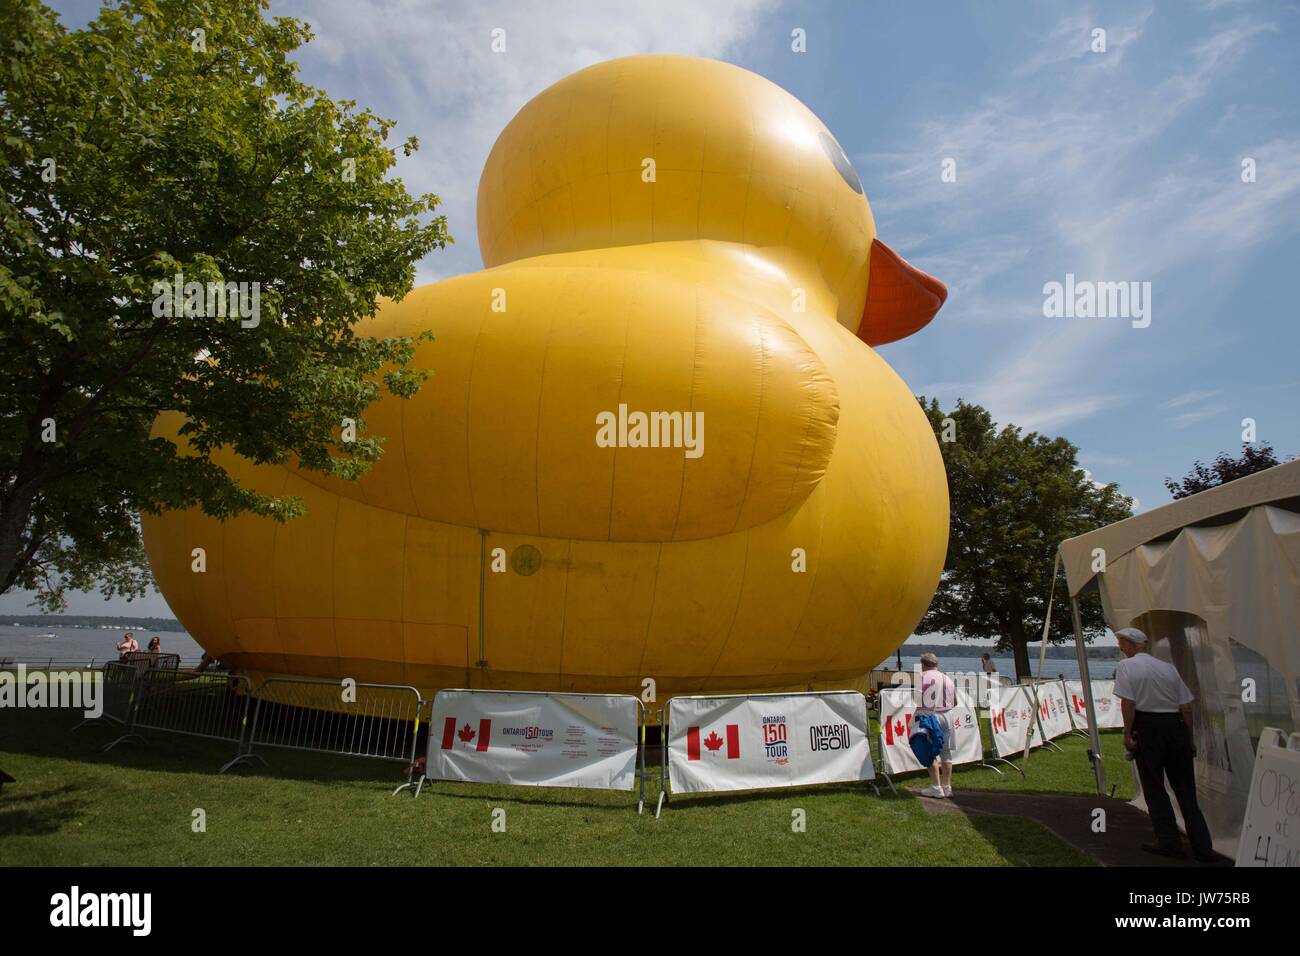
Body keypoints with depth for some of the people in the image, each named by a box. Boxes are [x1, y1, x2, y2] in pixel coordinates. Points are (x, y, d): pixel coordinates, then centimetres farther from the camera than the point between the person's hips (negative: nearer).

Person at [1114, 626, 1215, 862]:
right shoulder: (1168, 667, 11)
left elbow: (1128, 703, -14)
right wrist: (1189, 738, 16)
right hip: (1175, 726, 5)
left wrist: (1128, 733, -9)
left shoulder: (1126, 666, -4)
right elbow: (1186, 706, 10)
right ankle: (1203, 847, 12)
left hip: (1148, 727, -5)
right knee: (1186, 789, 11)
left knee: (1154, 788, 6)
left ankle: (1169, 842, 9)